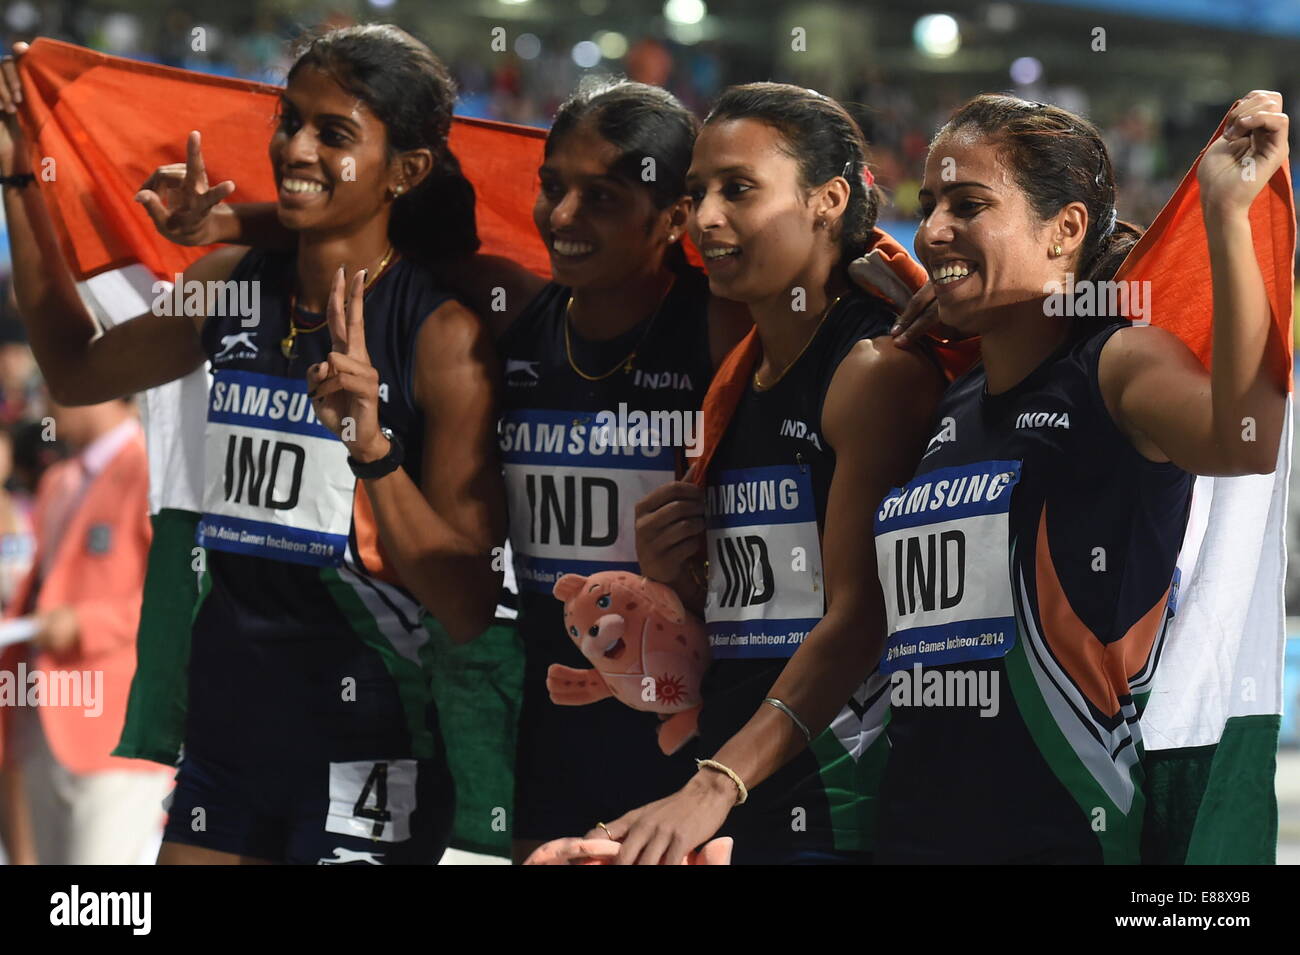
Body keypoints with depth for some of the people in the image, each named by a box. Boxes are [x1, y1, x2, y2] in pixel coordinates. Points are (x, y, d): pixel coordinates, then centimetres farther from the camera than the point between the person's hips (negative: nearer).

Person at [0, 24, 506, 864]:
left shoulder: (444, 336, -13)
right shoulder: (234, 285, 3)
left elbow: (470, 607, -16)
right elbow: (78, 370, 22)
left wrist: (372, 449, -29)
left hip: (366, 752, -6)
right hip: (225, 725, 6)